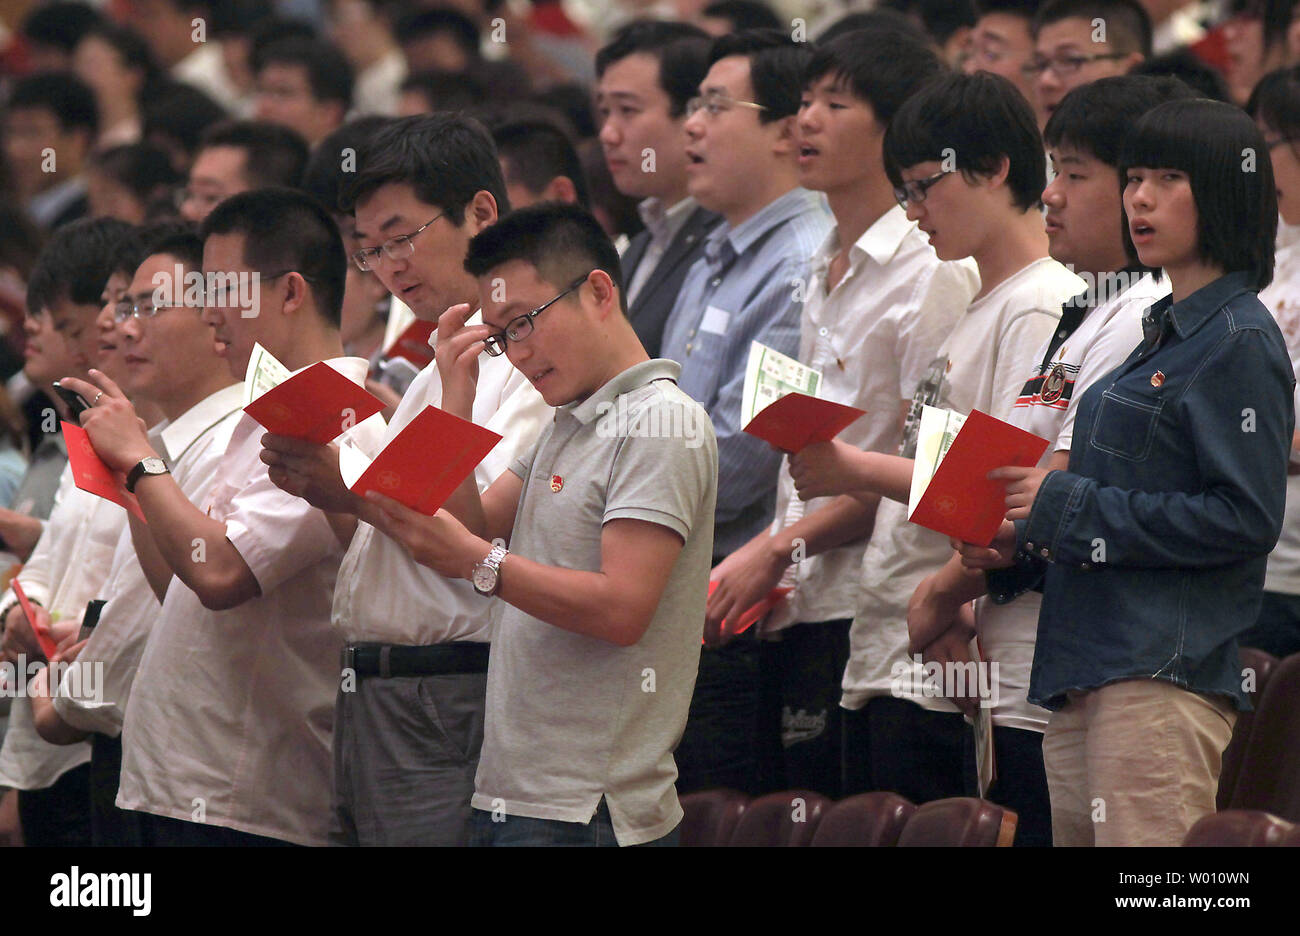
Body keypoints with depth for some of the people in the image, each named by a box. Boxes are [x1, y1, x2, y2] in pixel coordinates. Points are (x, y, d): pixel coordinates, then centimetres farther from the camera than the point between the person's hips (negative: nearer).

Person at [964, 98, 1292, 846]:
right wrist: (1021, 546, 9)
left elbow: (1246, 518, -17)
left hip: (1165, 677, -9)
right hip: (1086, 674, 9)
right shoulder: (1166, 334, 21)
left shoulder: (1241, 343, -8)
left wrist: (1068, 506, -14)